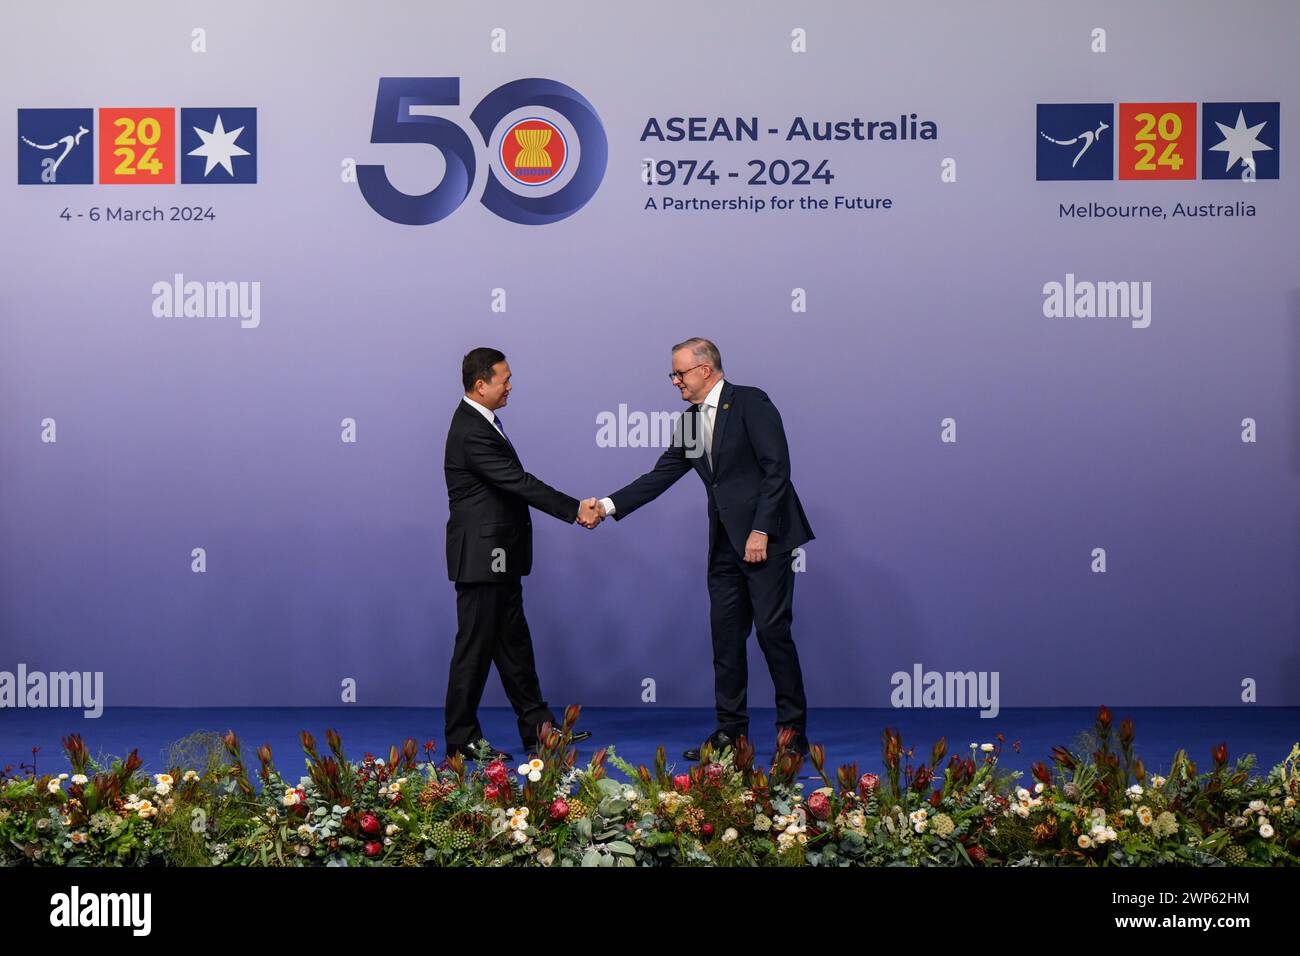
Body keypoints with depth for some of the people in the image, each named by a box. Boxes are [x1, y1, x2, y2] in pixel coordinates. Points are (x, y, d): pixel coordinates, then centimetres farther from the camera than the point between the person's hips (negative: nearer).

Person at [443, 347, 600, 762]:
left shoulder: (481, 422, 12)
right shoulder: (472, 432, -21)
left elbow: (514, 483, 15)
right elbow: (521, 483, -22)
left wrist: (574, 508, 12)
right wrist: (575, 510, -17)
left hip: (499, 557, 11)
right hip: (481, 556, -11)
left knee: (513, 642, 14)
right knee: (475, 646, -3)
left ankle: (537, 727, 21)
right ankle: (461, 738, 6)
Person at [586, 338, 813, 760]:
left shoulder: (750, 403, -8)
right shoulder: (690, 421, 15)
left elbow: (777, 468, -13)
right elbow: (660, 475, 16)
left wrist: (761, 531, -17)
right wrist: (609, 505, 6)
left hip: (766, 539, -8)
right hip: (725, 545, 8)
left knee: (773, 630, -6)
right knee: (725, 636, 8)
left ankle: (793, 733, 3)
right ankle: (730, 731, 15)